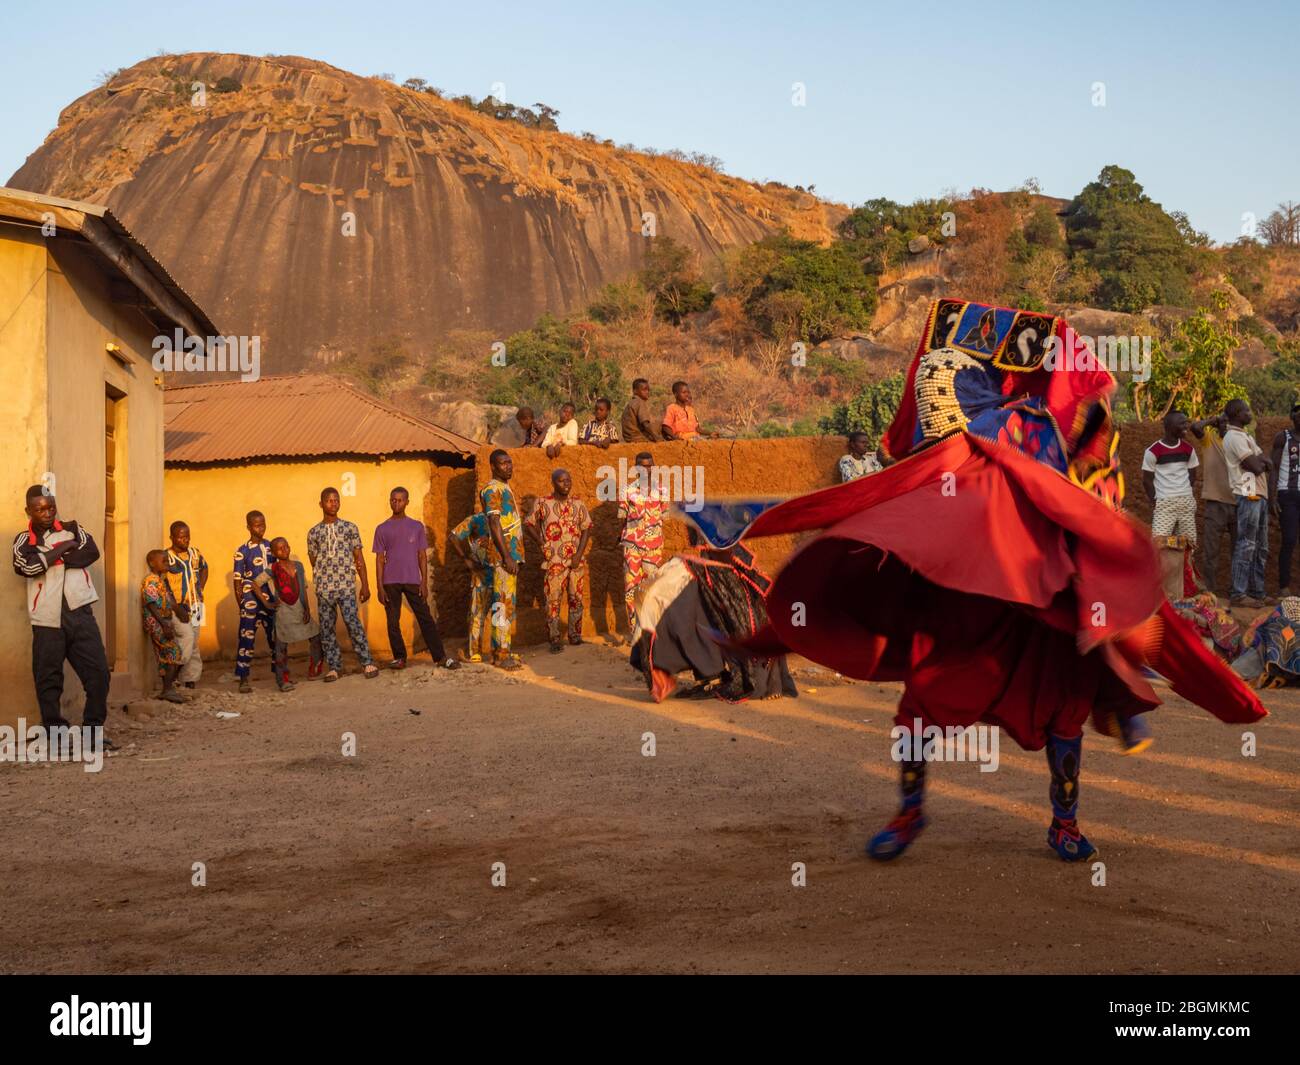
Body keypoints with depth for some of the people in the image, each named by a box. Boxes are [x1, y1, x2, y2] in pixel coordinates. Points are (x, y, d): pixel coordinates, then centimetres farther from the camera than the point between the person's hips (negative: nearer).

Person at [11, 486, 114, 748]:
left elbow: (91, 552, -8)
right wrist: (64, 548, -8)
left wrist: (48, 557, -7)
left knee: (98, 671, -2)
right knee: (48, 678, 2)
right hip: (47, 618, -1)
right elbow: (28, 566, -15)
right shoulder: (23, 540, 7)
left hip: (80, 612, 1)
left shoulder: (72, 529, 12)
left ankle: (94, 729, 10)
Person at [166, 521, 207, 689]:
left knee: (193, 644, 6)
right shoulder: (167, 557, -11)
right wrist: (177, 609, -17)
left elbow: (204, 569, 27)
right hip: (176, 606, -6)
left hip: (195, 605, 6)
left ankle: (189, 681, 12)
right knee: (186, 637, -20)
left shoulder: (195, 554, 7)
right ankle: (173, 674, -4)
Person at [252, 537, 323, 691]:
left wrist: (307, 608, -3)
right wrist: (266, 603, -6)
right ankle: (283, 680, 3)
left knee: (316, 638, 2)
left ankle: (313, 671, 18)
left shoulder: (298, 566, 4)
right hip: (283, 612, -4)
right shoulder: (273, 570, -6)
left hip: (300, 610, 4)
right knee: (282, 645, -2)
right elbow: (255, 584, -1)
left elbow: (304, 588, 7)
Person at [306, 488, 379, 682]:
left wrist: (365, 585, 2)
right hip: (323, 587, 2)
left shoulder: (349, 527, 6)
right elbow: (313, 562, 13)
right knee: (326, 628, 4)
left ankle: (368, 663, -3)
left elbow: (359, 558, 6)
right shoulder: (313, 532, 8)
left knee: (353, 623, -10)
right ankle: (333, 667, 11)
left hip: (346, 585, -2)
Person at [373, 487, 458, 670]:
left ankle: (441, 657, -1)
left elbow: (422, 556, 8)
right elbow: (379, 559, 6)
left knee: (426, 619, -3)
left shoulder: (417, 526, 8)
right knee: (393, 621, 1)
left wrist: (424, 583, -1)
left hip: (413, 581, 0)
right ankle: (399, 658, 11)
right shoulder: (382, 529, 6)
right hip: (390, 582, 0)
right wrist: (379, 587, -1)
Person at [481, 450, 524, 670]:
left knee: (507, 604, 11)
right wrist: (507, 557, -21)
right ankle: (501, 655, -8)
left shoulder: (505, 488, 19)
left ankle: (501, 650, 15)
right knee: (503, 604, -9)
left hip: (511, 553, 10)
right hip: (502, 554, -10)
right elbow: (494, 524, -17)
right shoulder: (492, 490, -10)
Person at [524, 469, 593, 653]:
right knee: (553, 600, -3)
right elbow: (528, 525, 6)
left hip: (576, 560, 3)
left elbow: (586, 529, 4)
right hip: (554, 561, -3)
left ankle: (575, 634, 20)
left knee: (576, 598, 8)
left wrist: (579, 554, -6)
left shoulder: (578, 504, 6)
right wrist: (540, 541, -7)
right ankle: (555, 640, 2)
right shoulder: (542, 503, -1)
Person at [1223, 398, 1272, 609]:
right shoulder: (1234, 437, -11)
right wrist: (1261, 462, 4)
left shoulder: (1245, 436, 20)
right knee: (1246, 546, -10)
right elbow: (1256, 467, -18)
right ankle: (1238, 594, -10)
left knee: (1261, 548, 11)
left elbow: (1268, 464, 13)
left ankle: (1256, 591, 16)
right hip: (1248, 496, -10)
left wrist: (1260, 462, -8)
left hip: (1260, 496, 10)